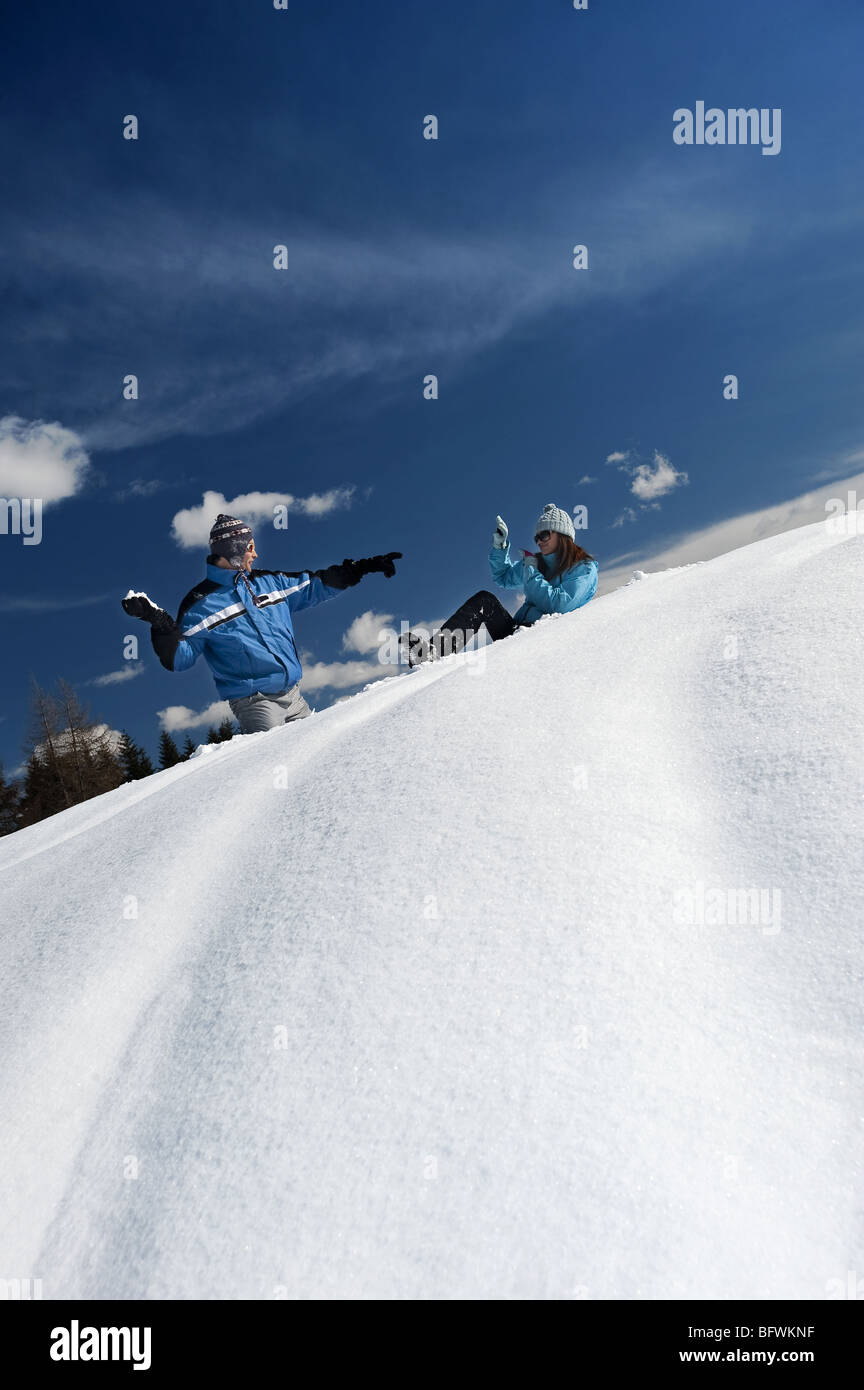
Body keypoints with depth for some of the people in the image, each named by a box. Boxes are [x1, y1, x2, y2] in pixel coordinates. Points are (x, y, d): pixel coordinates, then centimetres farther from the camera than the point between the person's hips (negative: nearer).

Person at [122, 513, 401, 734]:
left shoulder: (269, 583, 13)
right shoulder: (200, 603, -1)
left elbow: (314, 585, 21)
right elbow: (179, 658, -3)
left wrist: (365, 567, 19)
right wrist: (161, 624, -22)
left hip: (294, 696, 6)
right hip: (255, 703, -6)